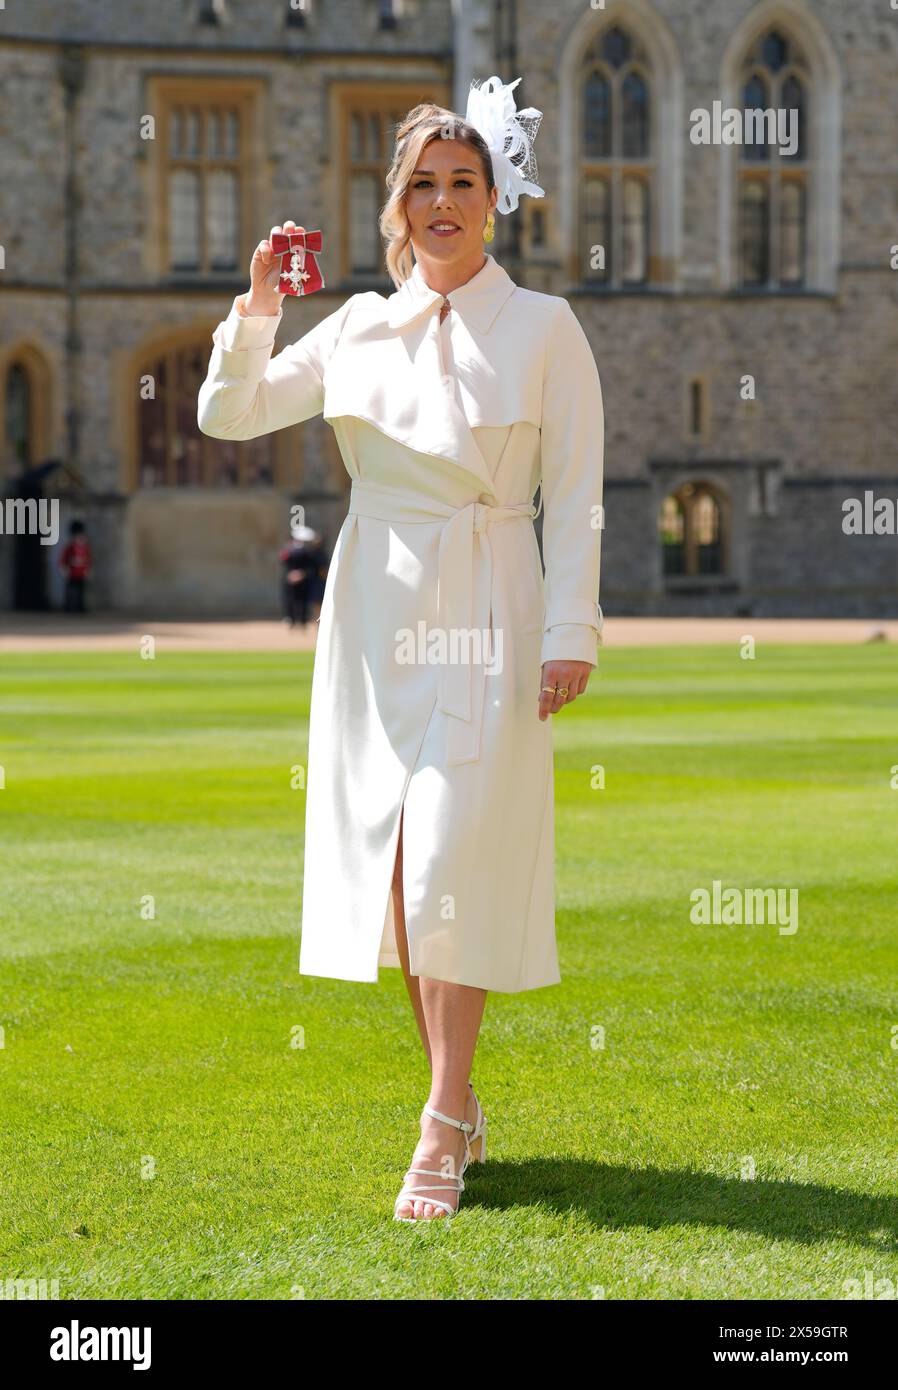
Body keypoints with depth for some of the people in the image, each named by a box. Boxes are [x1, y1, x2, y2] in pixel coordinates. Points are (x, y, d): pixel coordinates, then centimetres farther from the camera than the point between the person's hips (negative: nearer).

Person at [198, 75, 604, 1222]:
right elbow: (227, 415, 7)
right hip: (377, 611, 4)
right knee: (392, 862, 5)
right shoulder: (361, 329, 9)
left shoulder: (544, 329, 0)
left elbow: (574, 499, -2)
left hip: (486, 614, -4)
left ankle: (443, 1129, -8)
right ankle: (458, 1105, 17)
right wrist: (257, 307, -6)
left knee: (451, 861, -11)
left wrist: (570, 633, -10)